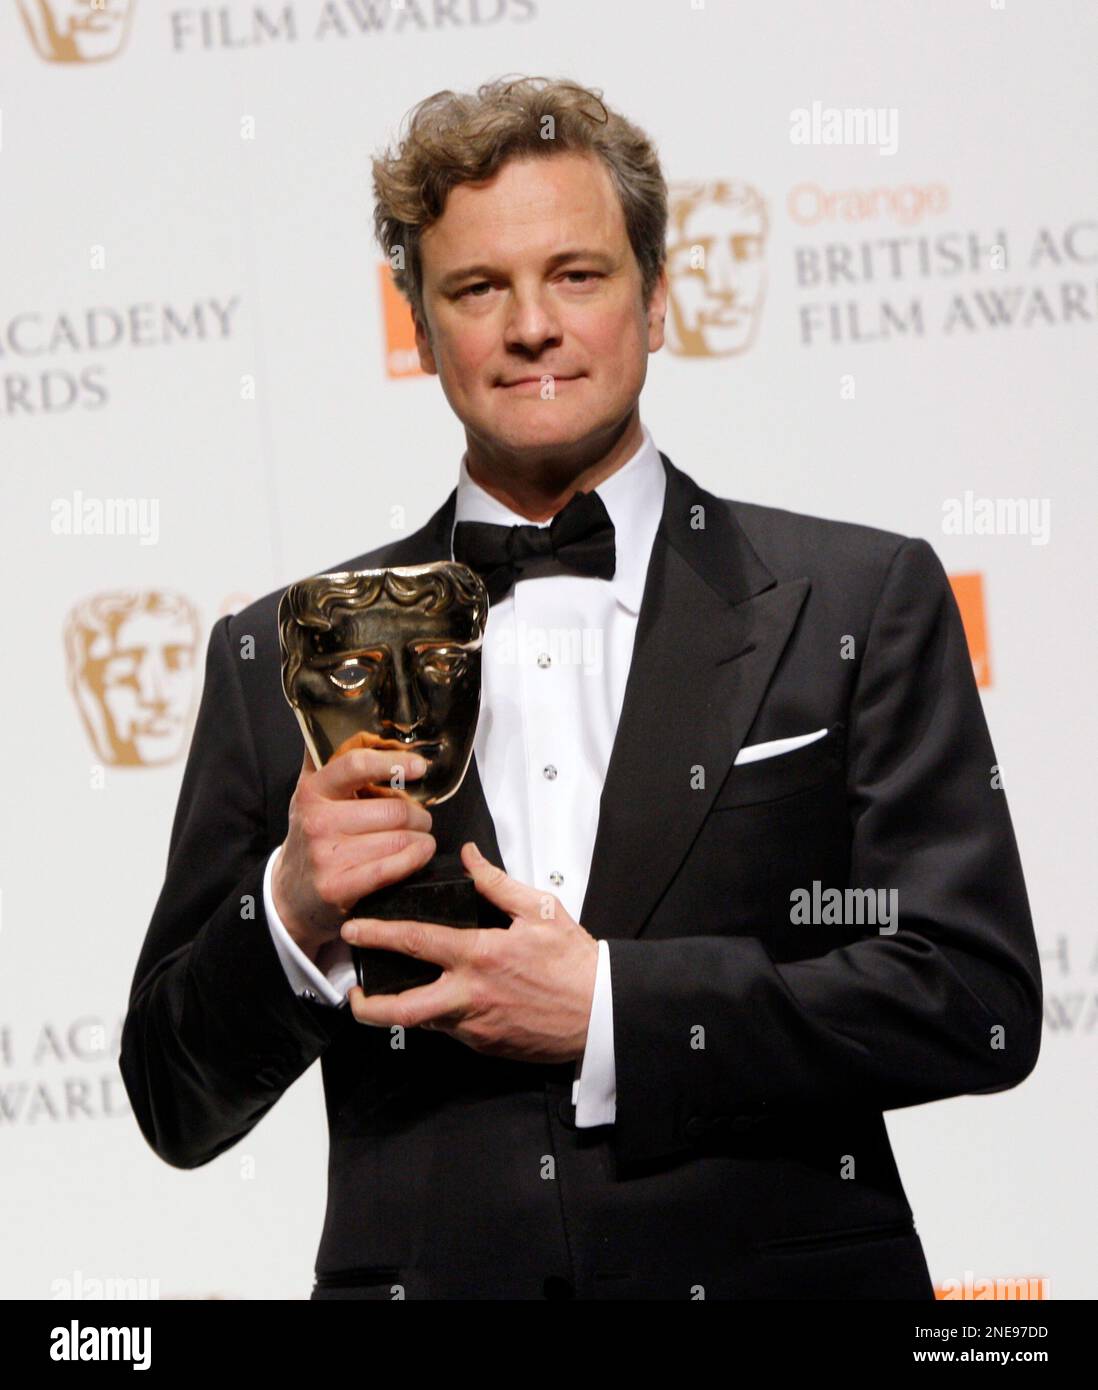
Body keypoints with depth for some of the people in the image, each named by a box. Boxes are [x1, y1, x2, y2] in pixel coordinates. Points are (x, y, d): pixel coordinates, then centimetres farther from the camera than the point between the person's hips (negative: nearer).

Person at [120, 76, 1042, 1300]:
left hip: (776, 1275, -1)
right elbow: (177, 1107, 5)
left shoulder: (869, 602, 0)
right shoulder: (281, 659, 4)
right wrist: (290, 916, -14)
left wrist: (610, 1010, -14)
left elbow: (981, 1005, -7)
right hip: (418, 1272, 1)